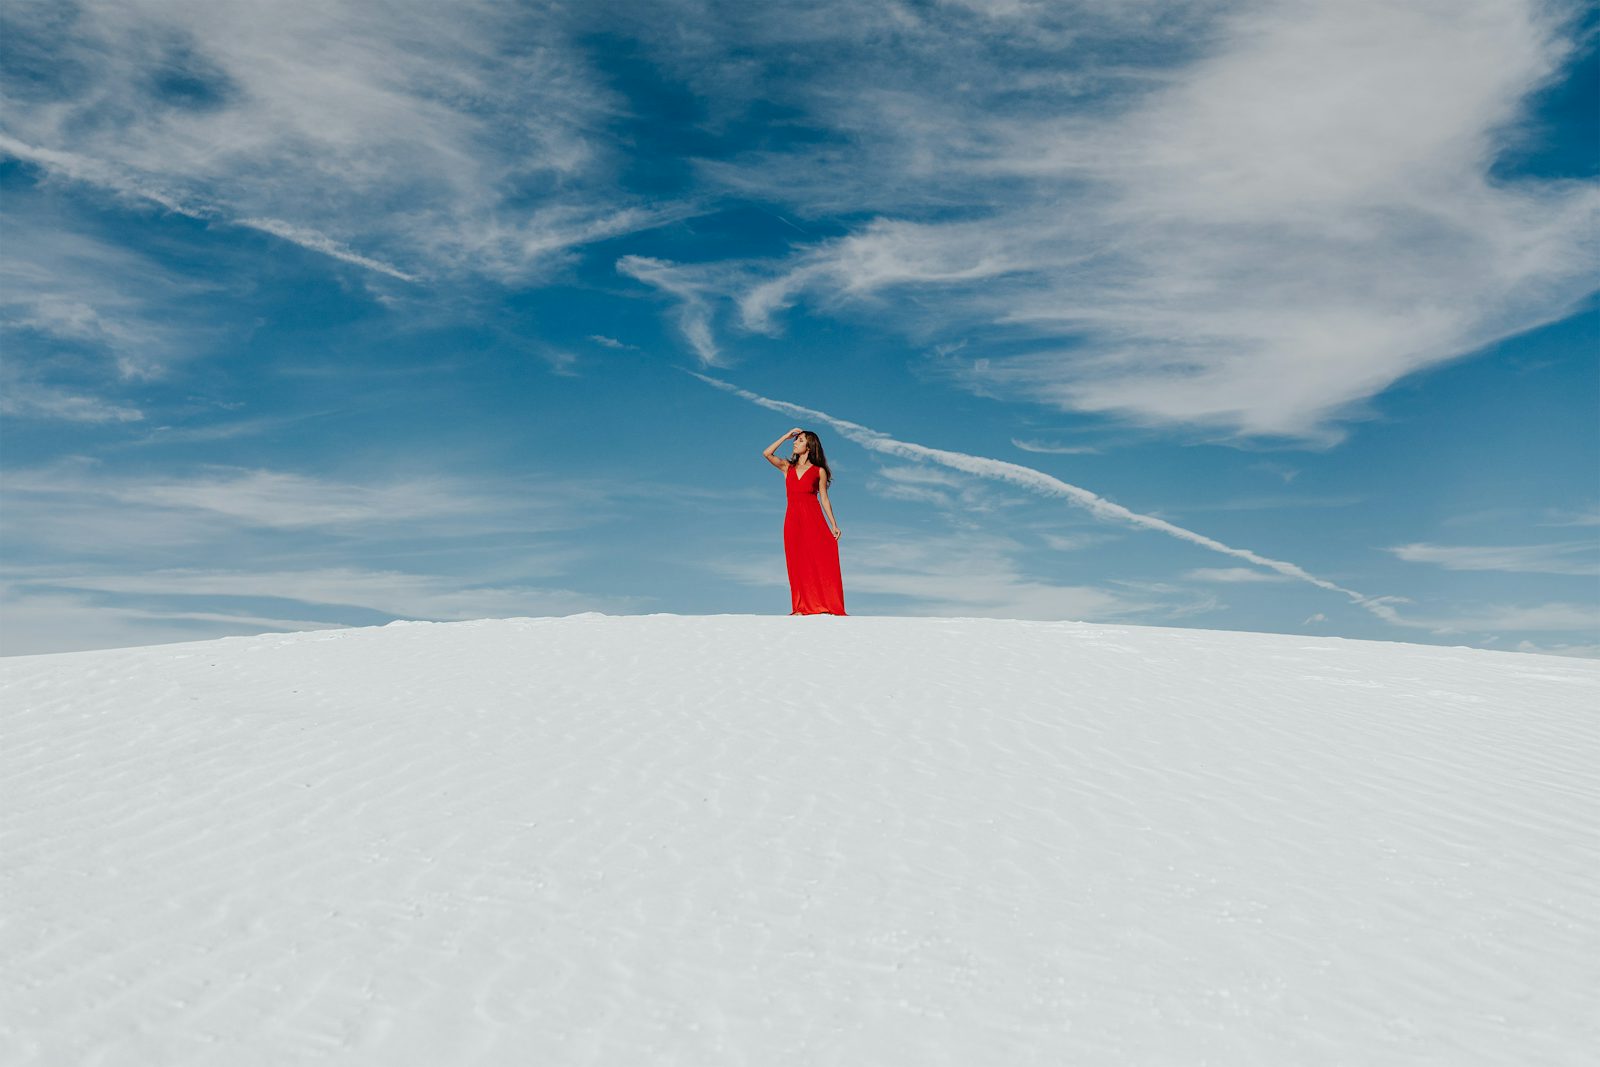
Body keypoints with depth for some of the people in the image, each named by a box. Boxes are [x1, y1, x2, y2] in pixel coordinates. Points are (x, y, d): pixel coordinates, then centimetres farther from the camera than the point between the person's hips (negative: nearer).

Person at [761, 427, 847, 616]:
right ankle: (803, 607, 0)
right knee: (798, 564, -1)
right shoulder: (788, 467, 15)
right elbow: (767, 454, 1)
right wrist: (786, 436, 5)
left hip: (813, 519, -3)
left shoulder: (819, 471, 8)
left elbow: (824, 499, 6)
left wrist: (834, 525, -1)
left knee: (820, 561, -7)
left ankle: (829, 606, -7)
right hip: (793, 519, 3)